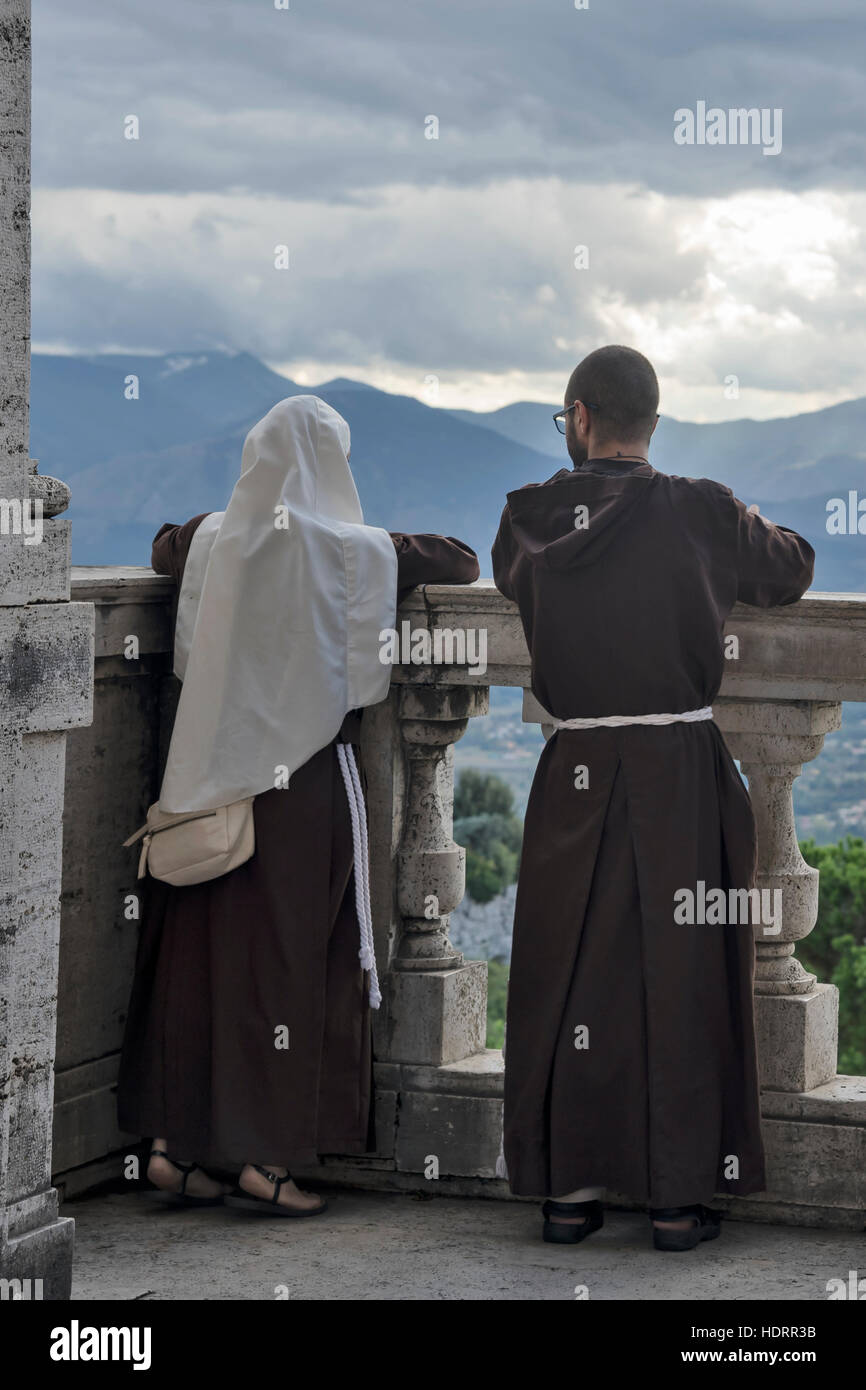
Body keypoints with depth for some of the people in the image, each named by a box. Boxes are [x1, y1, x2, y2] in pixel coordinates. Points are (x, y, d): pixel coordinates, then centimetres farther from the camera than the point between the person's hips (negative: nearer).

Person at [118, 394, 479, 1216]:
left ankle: (175, 1144, 14)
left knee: (198, 953, 11)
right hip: (308, 778, -4)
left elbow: (163, 549, 26)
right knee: (291, 958, 1)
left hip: (212, 778, 4)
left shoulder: (210, 542, 4)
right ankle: (265, 1156, 0)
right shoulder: (355, 553, -8)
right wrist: (399, 553, 20)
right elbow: (461, 563, 3)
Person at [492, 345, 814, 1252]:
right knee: (680, 979, 6)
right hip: (683, 776, -2)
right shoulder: (702, 514, -7)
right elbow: (791, 572, 10)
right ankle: (678, 1199, 10)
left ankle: (568, 1188, 16)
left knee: (572, 978, 11)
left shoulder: (530, 521, -3)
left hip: (576, 776, 2)